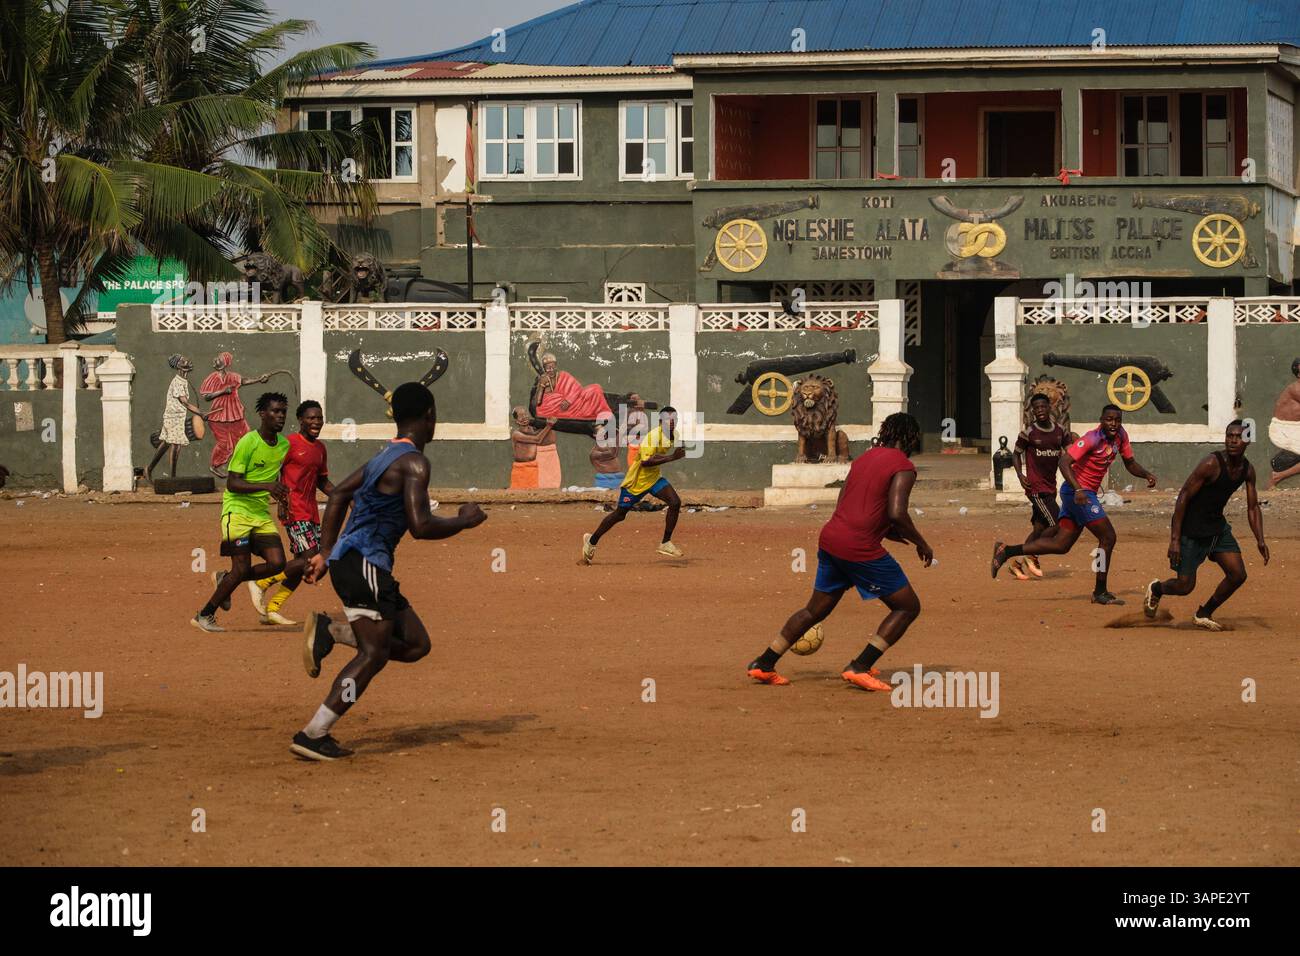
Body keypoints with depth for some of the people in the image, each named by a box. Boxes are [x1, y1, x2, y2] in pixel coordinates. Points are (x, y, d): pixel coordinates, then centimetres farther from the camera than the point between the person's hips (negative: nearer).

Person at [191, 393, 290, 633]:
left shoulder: (284, 445, 8)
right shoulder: (248, 443, -15)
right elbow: (232, 483, -19)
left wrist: (282, 495, 14)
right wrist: (266, 486, -29)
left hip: (262, 513, 7)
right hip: (237, 511, -7)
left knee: (277, 563, -8)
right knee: (242, 569, -12)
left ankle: (224, 580, 16)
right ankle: (204, 616, 5)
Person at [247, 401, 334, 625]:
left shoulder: (320, 448, 15)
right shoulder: (291, 443, -10)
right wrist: (281, 500, -22)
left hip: (311, 512, 9)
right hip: (294, 512, -9)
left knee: (302, 564, 7)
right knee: (309, 559, -17)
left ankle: (272, 609, 14)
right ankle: (261, 584, -5)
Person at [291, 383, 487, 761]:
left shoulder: (387, 455, 18)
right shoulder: (413, 462, -11)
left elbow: (340, 493, 23)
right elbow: (420, 526, -20)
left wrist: (325, 552, 23)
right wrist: (465, 520, -3)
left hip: (346, 559, 10)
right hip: (363, 562, -10)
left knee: (415, 644, 10)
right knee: (374, 653, -13)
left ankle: (329, 631, 3)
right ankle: (313, 735, -18)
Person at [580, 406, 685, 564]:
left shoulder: (675, 435, -1)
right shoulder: (654, 436, -27)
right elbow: (645, 461, -37)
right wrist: (671, 457, -39)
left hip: (654, 478, 7)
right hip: (636, 479, -7)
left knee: (675, 502, -14)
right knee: (619, 514, 6)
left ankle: (666, 544, -6)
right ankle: (592, 541, 26)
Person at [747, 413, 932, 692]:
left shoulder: (864, 459, 20)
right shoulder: (903, 467, -4)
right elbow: (897, 512, -18)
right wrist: (920, 543, -2)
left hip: (830, 540, 8)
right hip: (861, 548, -8)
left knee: (815, 610, 23)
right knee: (908, 607, 5)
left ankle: (764, 664, 23)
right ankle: (859, 668, -2)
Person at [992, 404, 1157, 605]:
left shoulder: (1120, 435, 5)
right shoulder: (1092, 439, -20)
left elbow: (1130, 464, 17)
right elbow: (1064, 462, -28)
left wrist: (1147, 474, -3)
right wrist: (1078, 490, -40)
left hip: (1083, 493, 9)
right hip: (1077, 492, -9)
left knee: (1061, 545, 10)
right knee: (1108, 537, -8)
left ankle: (1006, 551, 13)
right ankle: (1100, 592, 2)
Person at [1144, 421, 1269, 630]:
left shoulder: (1247, 470, -1)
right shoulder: (1211, 464, -24)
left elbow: (1253, 507, 10)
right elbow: (1183, 497, -21)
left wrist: (1260, 541, -4)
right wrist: (1175, 539, -24)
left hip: (1218, 527, 7)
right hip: (1190, 528, -7)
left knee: (1238, 575, -1)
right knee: (1185, 586, -5)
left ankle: (1203, 614, 20)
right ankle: (1156, 589, 31)